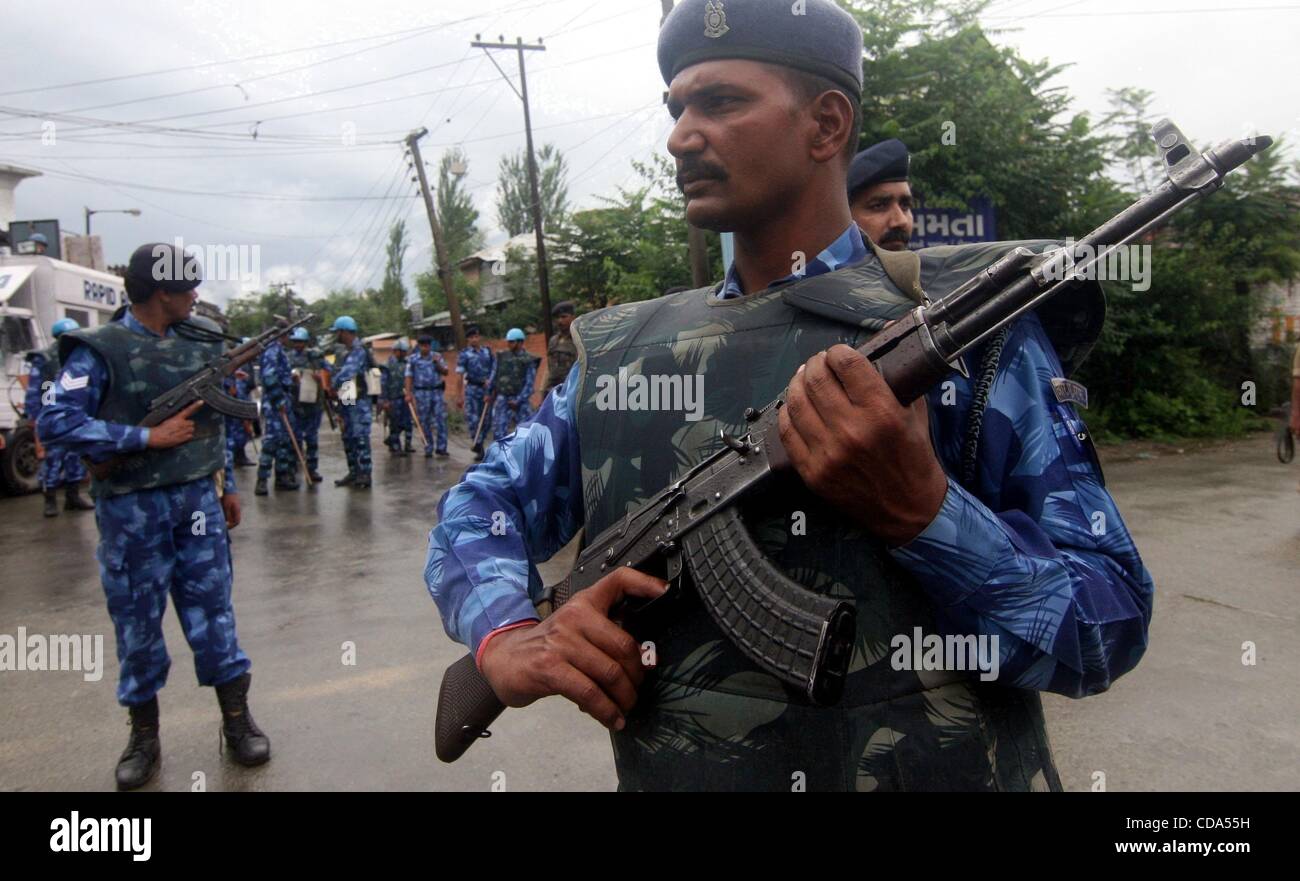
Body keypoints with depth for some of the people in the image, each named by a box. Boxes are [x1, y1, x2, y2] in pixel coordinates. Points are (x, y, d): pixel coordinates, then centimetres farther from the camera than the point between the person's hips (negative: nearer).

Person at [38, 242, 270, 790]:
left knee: (212, 607, 7)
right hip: (131, 508, -3)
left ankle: (237, 721, 17)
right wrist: (148, 437, -19)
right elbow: (56, 422, -16)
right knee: (137, 620, 8)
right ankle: (144, 736, 24)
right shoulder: (100, 350, -9)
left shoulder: (201, 342, 7)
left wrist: (227, 485, 15)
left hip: (198, 497, 3)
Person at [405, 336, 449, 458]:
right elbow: (409, 377, 0)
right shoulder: (412, 359, 3)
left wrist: (437, 363, -10)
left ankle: (441, 447, -1)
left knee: (441, 419, -6)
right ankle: (428, 449, 9)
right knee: (424, 422, 2)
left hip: (436, 392, 1)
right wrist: (408, 394, -8)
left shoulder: (437, 356, 8)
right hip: (421, 393, -1)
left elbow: (446, 372, 8)